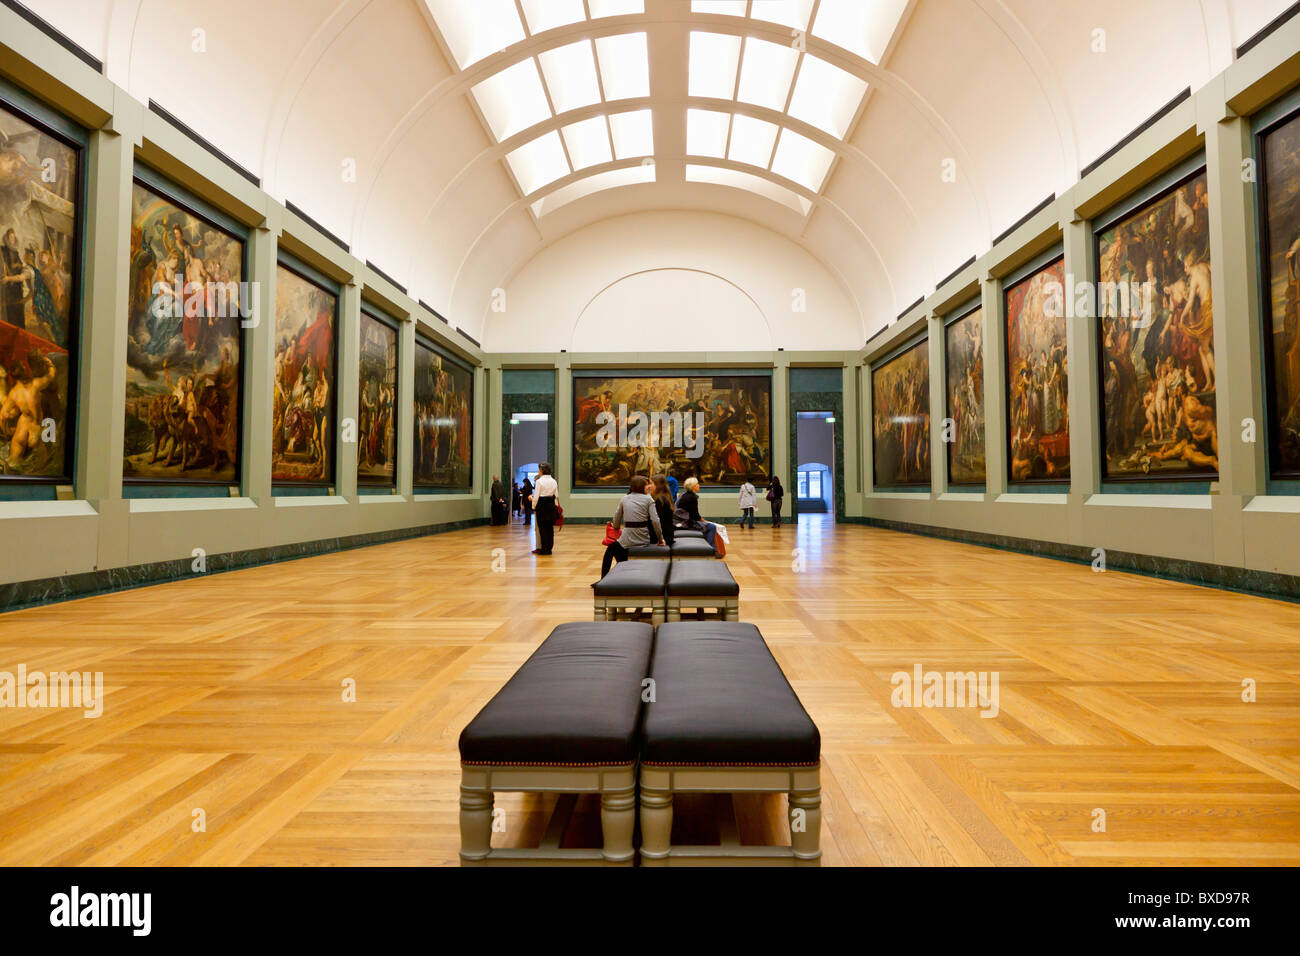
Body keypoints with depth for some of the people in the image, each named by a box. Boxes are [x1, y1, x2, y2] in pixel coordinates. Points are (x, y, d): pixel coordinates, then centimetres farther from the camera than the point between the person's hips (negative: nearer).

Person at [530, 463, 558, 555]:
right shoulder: (553, 481, 7)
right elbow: (556, 495, 10)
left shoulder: (539, 481, -9)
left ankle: (544, 549, 2)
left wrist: (533, 506, 1)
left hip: (542, 505, -5)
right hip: (551, 504, 5)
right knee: (550, 527, 9)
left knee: (542, 528, 1)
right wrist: (556, 506, 18)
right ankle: (549, 548, 12)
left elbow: (536, 496, -9)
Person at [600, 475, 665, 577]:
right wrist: (660, 538, -2)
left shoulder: (624, 499, 3)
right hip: (644, 540, 0)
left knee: (610, 549, 26)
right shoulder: (648, 499, -3)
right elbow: (655, 521, -10)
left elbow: (616, 520, 9)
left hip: (627, 540, 0)